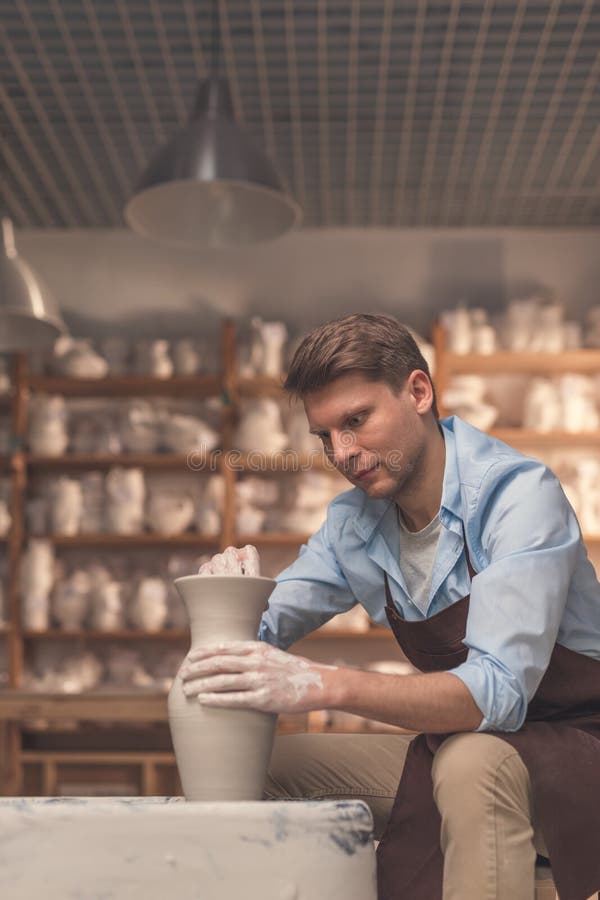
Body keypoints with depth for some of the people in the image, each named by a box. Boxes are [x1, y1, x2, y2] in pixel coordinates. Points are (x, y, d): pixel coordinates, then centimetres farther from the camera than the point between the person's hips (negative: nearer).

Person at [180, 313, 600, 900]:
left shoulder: (520, 493, -23)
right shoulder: (353, 522, 0)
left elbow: (498, 690, -34)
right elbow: (263, 631, 6)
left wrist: (322, 686, -45)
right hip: (455, 744, 6)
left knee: (470, 763, -38)